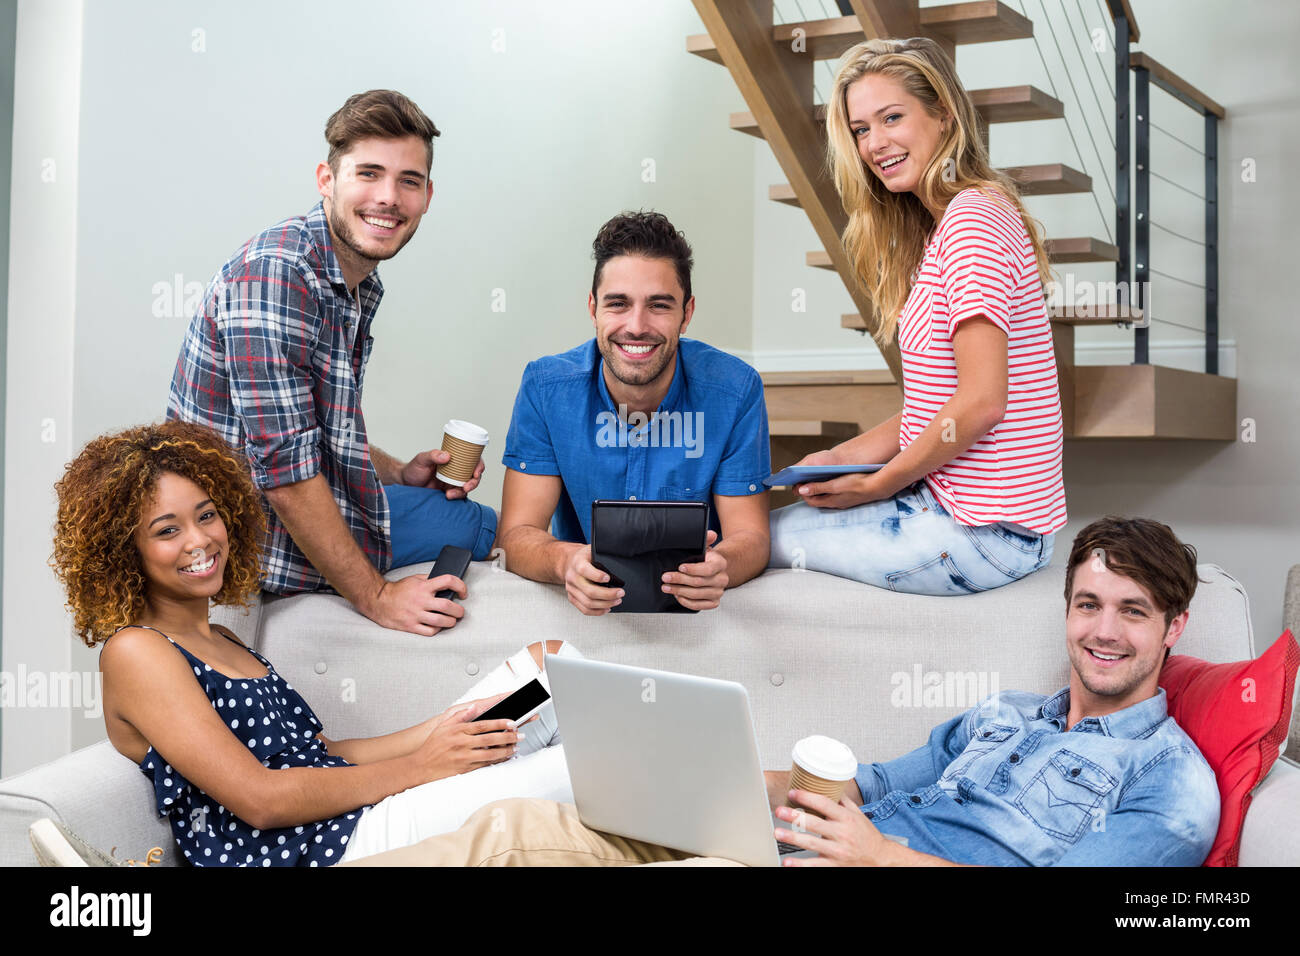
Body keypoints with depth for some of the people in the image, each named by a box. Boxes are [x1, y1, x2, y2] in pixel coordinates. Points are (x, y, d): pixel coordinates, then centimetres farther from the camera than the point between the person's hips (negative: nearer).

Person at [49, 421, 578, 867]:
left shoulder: (219, 640, 19)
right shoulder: (135, 653, -8)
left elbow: (315, 753, 12)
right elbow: (259, 799, -16)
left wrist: (436, 731, -2)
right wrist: (419, 765, -14)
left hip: (360, 821, 9)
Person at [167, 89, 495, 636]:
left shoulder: (361, 284, 7)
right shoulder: (276, 273, -25)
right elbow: (283, 465, -29)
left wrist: (401, 474, 1)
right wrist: (375, 596, -25)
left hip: (321, 504, 10)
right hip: (268, 540, -10)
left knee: (483, 524, 22)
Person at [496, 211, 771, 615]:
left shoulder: (735, 391, -10)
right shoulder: (546, 389, -8)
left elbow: (750, 536, -9)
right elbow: (516, 535, -10)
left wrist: (718, 567, -33)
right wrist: (566, 561, -34)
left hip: (697, 609, 0)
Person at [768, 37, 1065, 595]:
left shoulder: (973, 216, -16)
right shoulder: (941, 224, 15)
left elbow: (981, 403, -22)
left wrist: (878, 485, -11)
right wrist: (843, 456, 5)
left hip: (983, 532, -9)